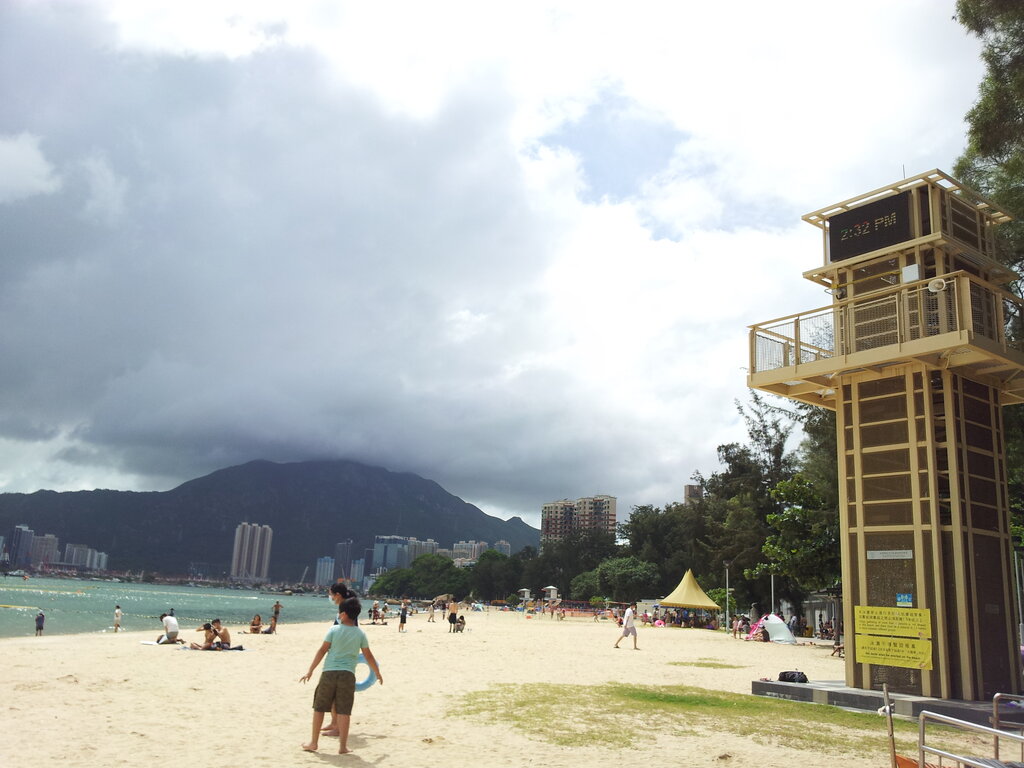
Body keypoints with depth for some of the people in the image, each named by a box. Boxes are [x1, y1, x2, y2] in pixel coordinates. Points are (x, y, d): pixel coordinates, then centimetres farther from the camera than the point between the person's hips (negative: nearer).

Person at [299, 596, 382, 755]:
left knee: (319, 708, 12)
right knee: (344, 711, 5)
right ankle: (343, 746, 5)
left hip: (329, 673, -1)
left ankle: (313, 742, 18)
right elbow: (368, 656, 9)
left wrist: (310, 671, 0)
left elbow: (322, 651, -4)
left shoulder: (334, 630, -2)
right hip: (348, 675, 1)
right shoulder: (360, 634, 3)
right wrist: (378, 674, 21)